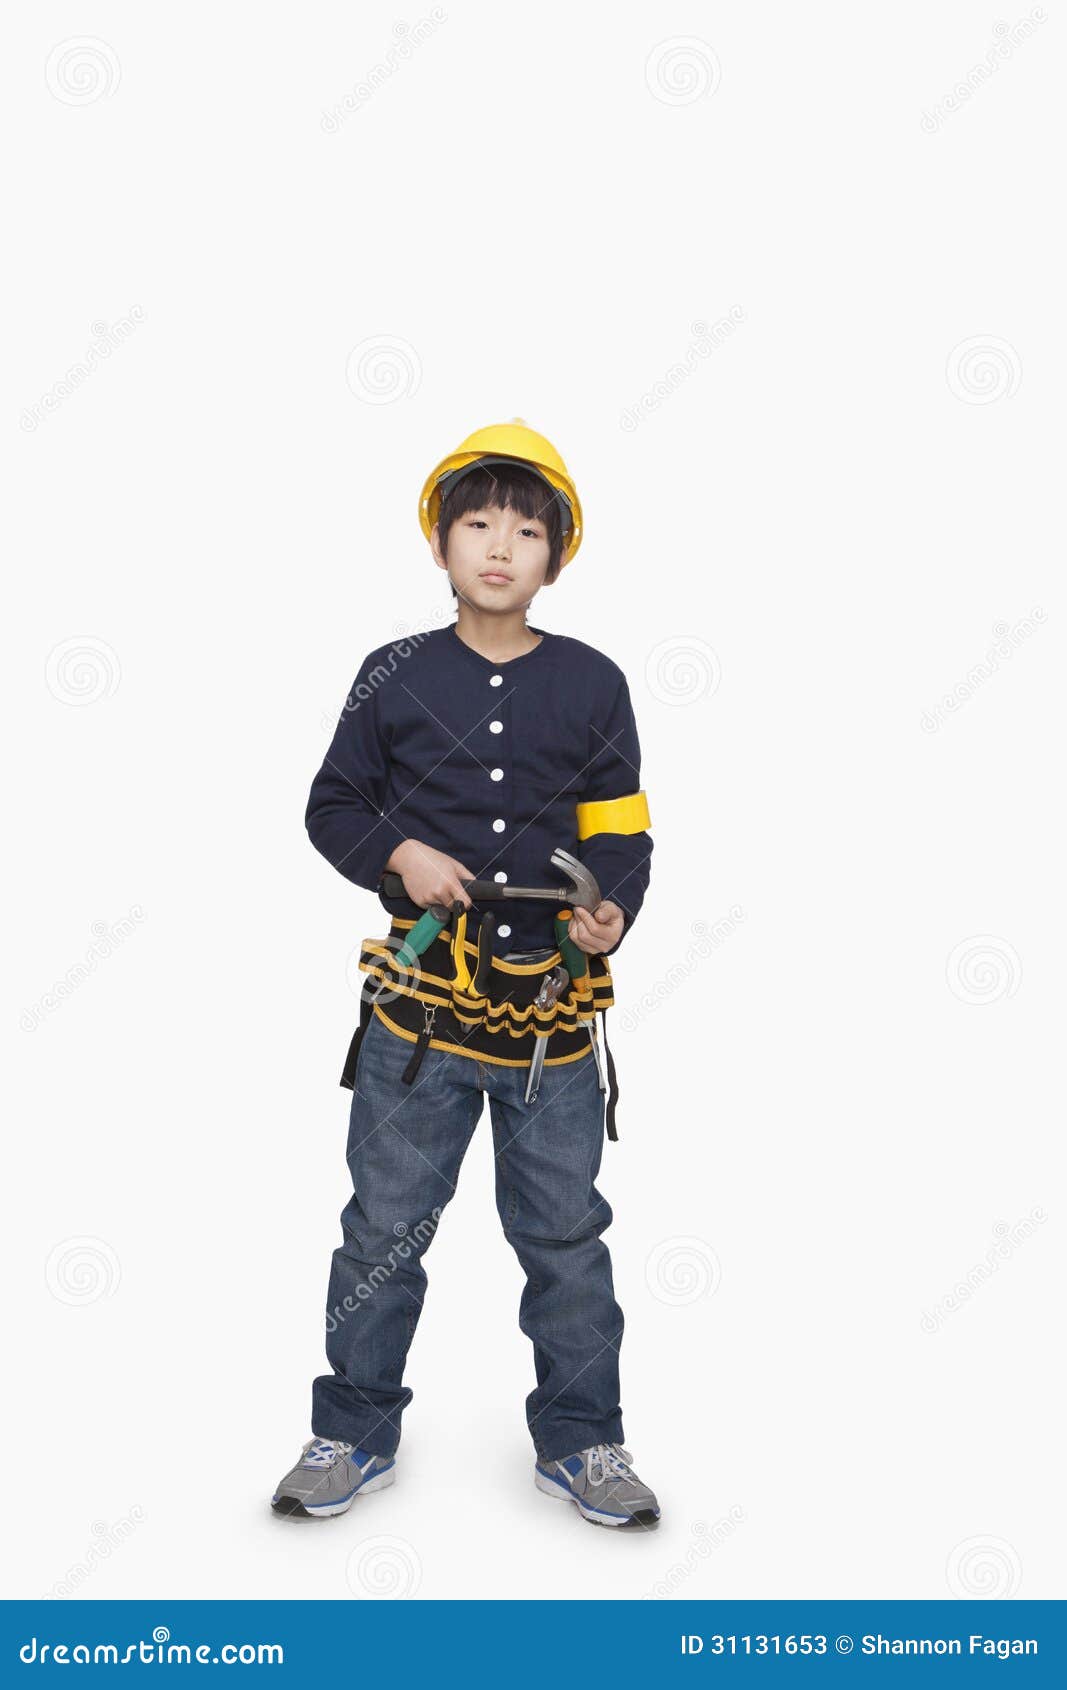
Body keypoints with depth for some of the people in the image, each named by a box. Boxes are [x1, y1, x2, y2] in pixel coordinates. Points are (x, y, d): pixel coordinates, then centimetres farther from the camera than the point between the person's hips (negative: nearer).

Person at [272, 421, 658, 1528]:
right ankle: (355, 1434, 28)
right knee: (384, 1227, 9)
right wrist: (400, 854, -12)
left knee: (566, 1235, 10)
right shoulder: (396, 677, 2)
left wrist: (611, 909, -14)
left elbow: (619, 831, 5)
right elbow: (333, 805, 7)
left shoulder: (593, 685, 3)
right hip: (420, 997, 0)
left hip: (554, 1003, 1)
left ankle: (579, 1441, 28)